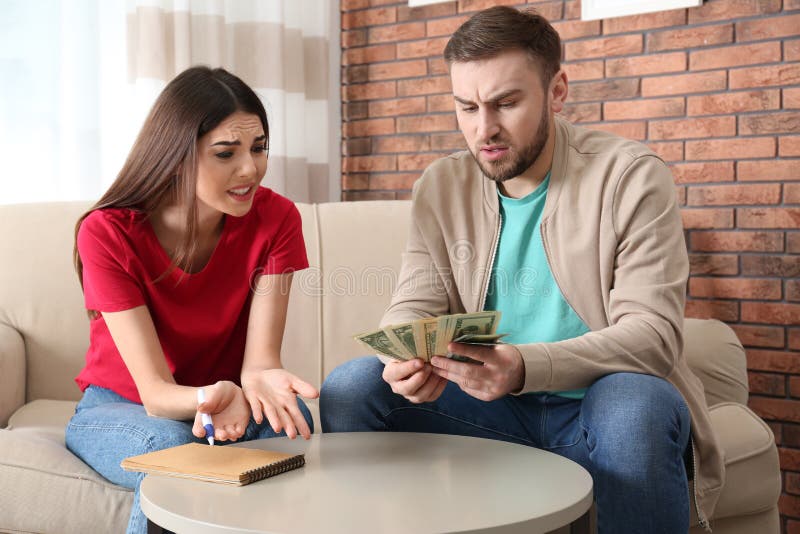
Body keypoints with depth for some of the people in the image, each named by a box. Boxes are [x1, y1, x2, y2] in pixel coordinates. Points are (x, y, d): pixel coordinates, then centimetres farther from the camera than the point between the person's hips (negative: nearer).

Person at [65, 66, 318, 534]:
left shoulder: (276, 219, -16)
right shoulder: (107, 233, -22)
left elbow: (260, 356, -20)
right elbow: (155, 391, -25)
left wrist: (261, 380, -45)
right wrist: (212, 398, -48)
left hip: (222, 400, 2)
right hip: (119, 407, -1)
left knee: (287, 420, -32)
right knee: (172, 446, -35)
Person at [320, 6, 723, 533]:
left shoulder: (631, 177, -9)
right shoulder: (440, 188, 4)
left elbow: (653, 331, -17)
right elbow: (414, 309, 1)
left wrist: (525, 368, -34)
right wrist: (407, 359, -25)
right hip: (497, 408, 3)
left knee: (633, 405, -37)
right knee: (351, 387, -17)